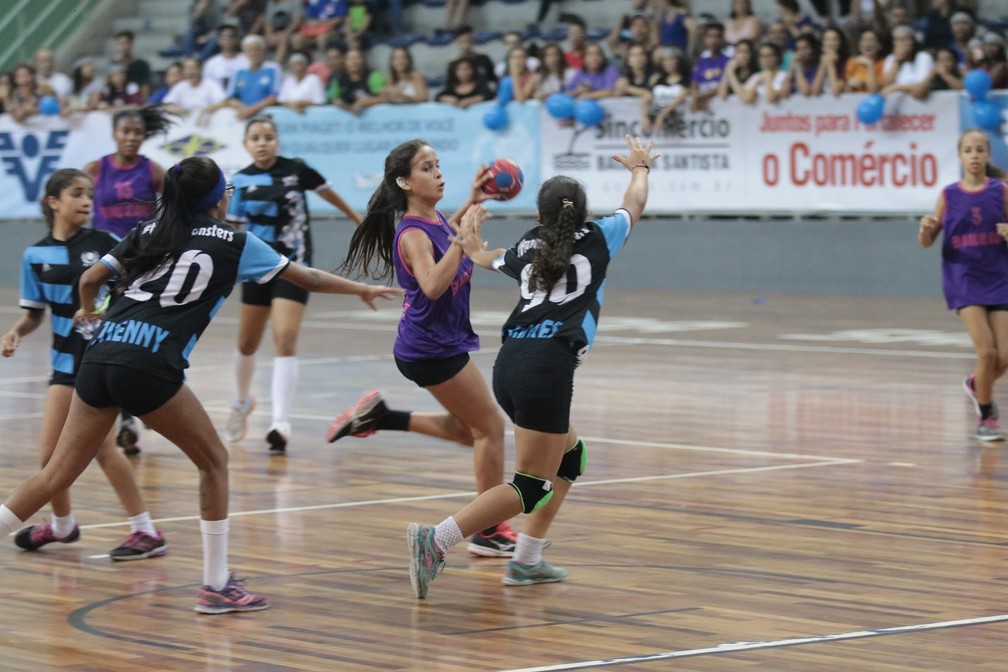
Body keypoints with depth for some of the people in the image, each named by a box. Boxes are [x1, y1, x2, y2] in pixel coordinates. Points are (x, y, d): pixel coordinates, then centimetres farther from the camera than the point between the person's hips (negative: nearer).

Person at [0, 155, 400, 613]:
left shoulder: (148, 233, 19)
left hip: (99, 357, 5)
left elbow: (90, 279, 19)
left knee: (57, 475, 8)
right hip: (149, 368, -5)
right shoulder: (233, 243, 9)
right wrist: (362, 289, 35)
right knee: (214, 461, 13)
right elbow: (307, 279, 18)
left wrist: (88, 312, 42)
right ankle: (215, 585, 14)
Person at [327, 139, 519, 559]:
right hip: (432, 348, -9)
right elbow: (432, 285, -37)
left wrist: (471, 204, 18)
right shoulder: (411, 234, -21)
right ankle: (488, 532, 3)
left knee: (468, 429, 21)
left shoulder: (435, 221, 4)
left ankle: (377, 417, 22)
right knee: (490, 427, -4)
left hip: (443, 343, 9)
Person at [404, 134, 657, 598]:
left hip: (509, 364, 7)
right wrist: (640, 168, 50)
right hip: (547, 366, -7)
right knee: (532, 485, -8)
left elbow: (491, 261, 43)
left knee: (569, 456, 24)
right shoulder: (596, 239, 11)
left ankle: (526, 560, 19)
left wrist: (472, 246, 64)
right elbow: (635, 203, 30)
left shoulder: (528, 249, 20)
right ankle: (435, 540, -23)